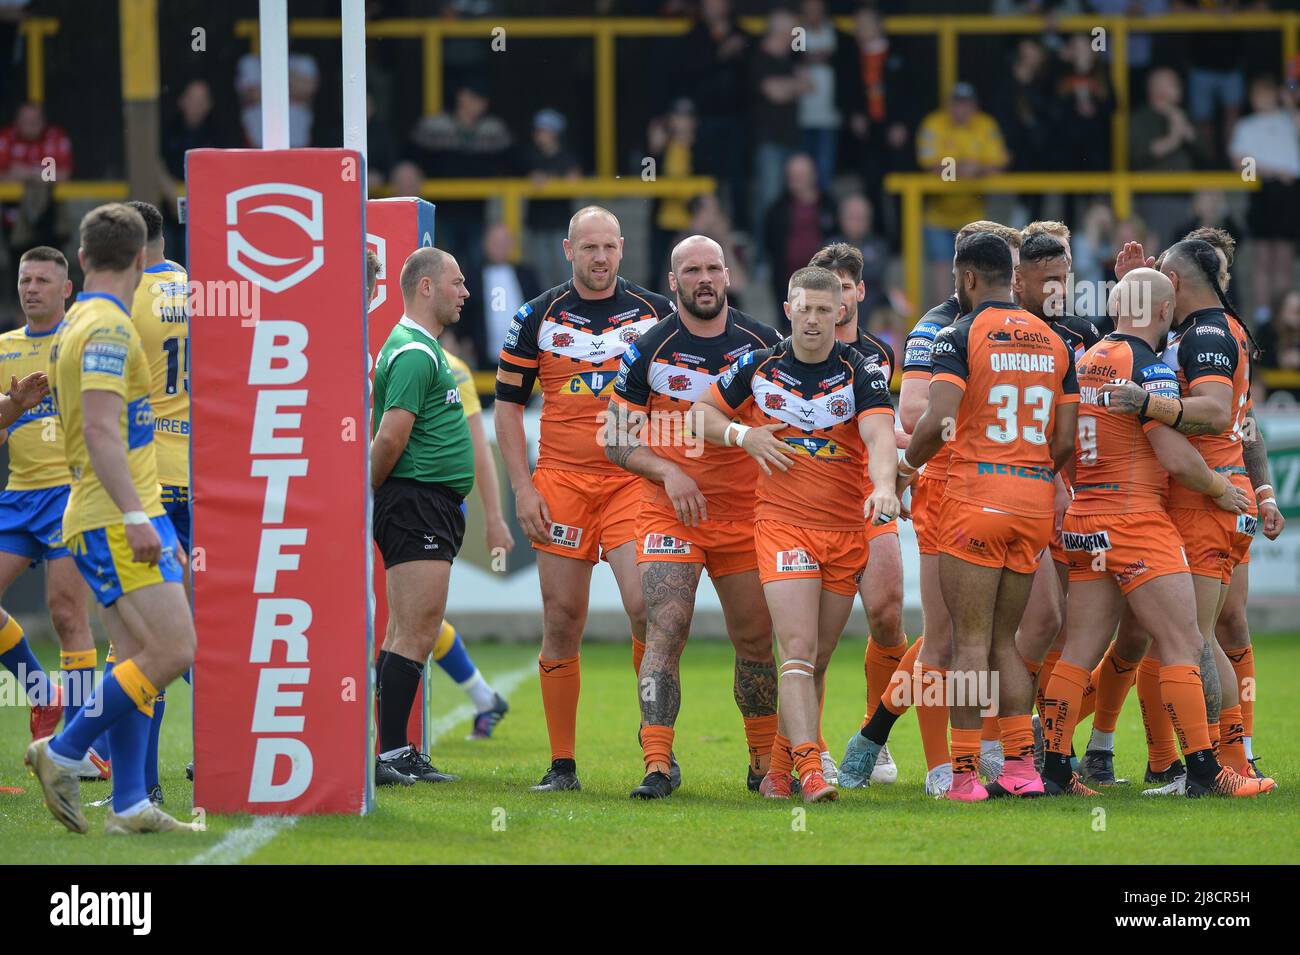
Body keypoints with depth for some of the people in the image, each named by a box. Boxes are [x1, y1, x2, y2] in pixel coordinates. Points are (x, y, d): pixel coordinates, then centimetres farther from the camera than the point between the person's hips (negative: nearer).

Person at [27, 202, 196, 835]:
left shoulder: (79, 324, 17)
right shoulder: (108, 327, -13)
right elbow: (100, 430, -23)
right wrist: (134, 515, -28)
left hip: (108, 520, 10)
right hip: (117, 517, -10)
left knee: (140, 660, 6)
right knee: (172, 652, -14)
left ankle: (129, 806, 3)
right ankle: (63, 753, -9)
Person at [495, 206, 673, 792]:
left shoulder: (656, 314, 5)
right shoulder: (537, 318, 5)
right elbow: (508, 402, 9)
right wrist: (522, 486, 1)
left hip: (635, 480, -1)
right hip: (561, 481, 1)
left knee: (645, 606, -16)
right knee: (562, 620, 1)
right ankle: (563, 765, 7)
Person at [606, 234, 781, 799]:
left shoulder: (764, 345, 3)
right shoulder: (648, 352, -3)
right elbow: (617, 441, 0)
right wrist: (669, 472, -15)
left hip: (746, 514, 2)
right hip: (670, 516, -2)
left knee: (756, 641, 9)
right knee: (665, 631, -15)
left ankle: (766, 763, 24)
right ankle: (657, 767, -19)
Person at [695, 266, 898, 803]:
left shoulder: (862, 374, -5)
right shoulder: (759, 367, 1)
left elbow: (879, 433, -21)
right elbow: (702, 413, 13)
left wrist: (884, 485, -41)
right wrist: (742, 434, -7)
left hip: (847, 531, 1)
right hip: (782, 524, -1)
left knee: (816, 661, 10)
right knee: (798, 652, -16)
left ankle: (779, 768, 25)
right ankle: (810, 769, -25)